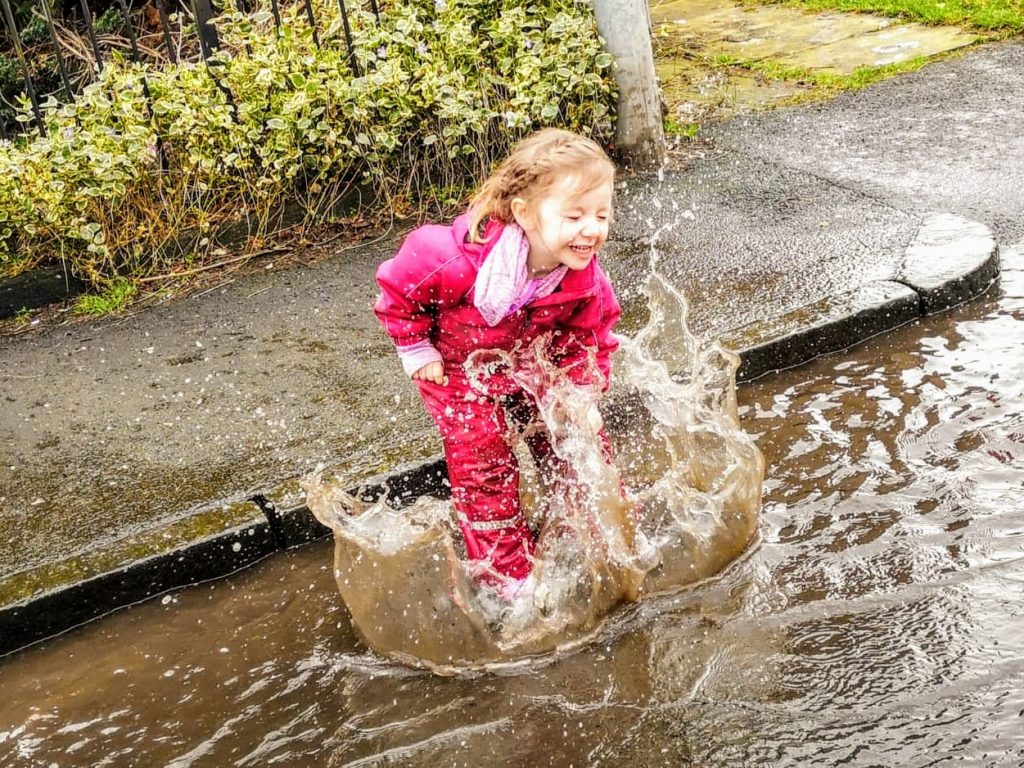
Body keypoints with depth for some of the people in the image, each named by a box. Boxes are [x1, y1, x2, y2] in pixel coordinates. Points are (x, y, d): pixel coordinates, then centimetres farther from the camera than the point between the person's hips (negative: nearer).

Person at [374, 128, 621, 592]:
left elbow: (588, 336, -5)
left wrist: (582, 389, -16)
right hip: (460, 372, -4)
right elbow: (399, 282, -22)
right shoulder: (460, 259, -40)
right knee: (484, 467, -2)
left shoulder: (584, 278, -24)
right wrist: (416, 350, -14)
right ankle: (508, 572, 16)